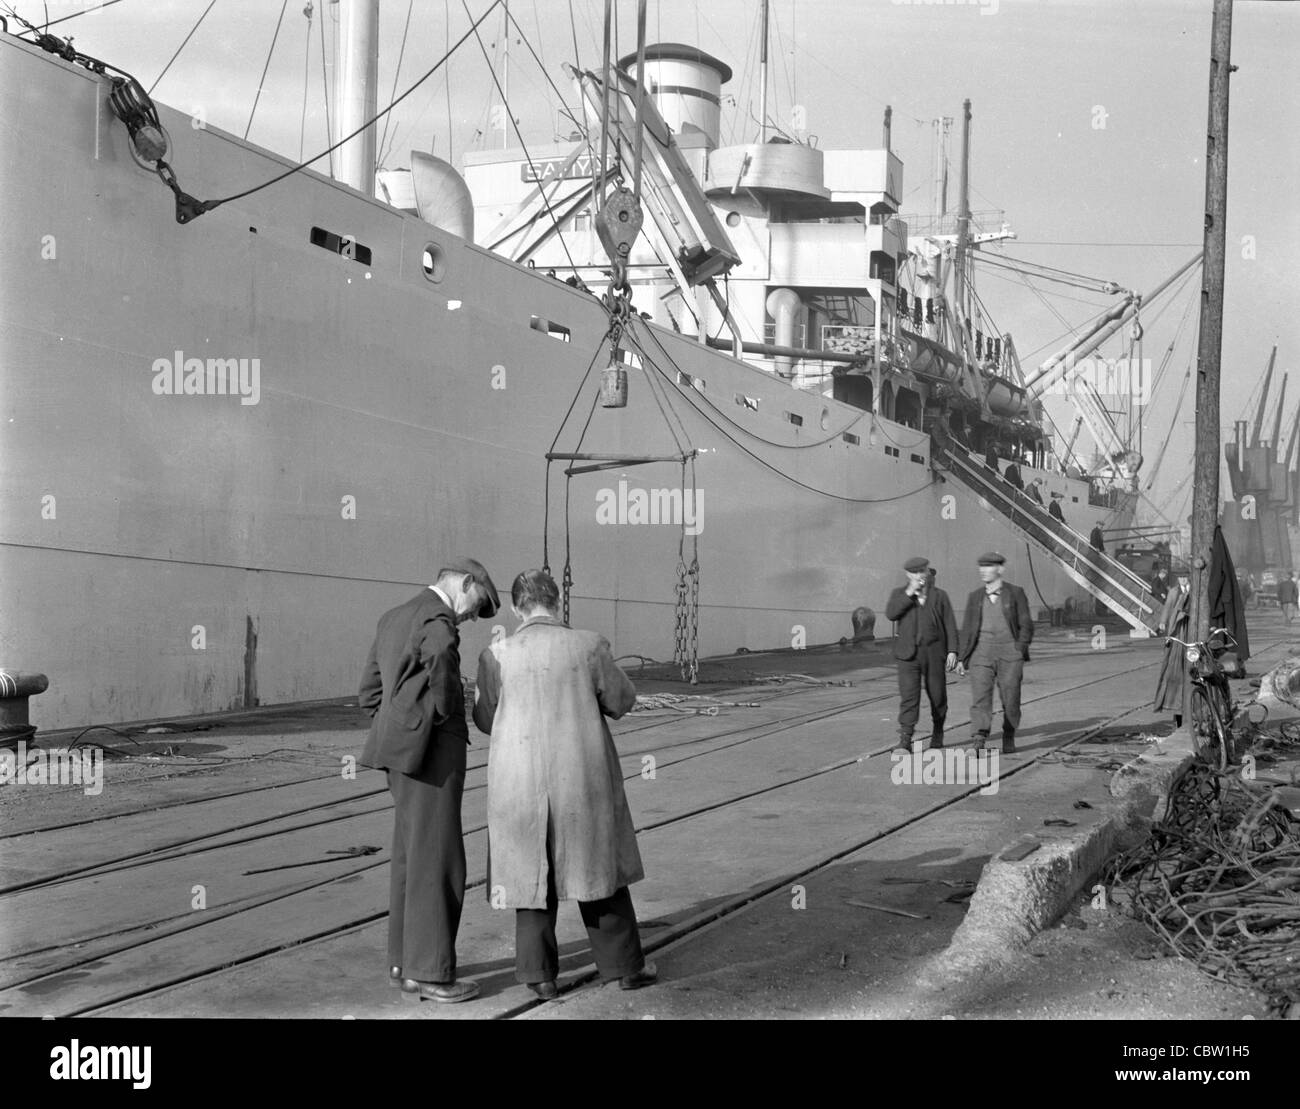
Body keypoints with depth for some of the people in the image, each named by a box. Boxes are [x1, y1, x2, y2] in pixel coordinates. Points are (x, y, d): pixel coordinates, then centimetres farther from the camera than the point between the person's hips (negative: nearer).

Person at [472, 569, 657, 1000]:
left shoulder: (498, 656, -7)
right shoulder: (589, 646, -9)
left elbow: (487, 721, 4)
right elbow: (620, 701, 2)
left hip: (523, 782, 0)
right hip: (584, 780, 0)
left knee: (532, 870, 13)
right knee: (597, 865, 14)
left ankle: (539, 973, 14)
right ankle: (623, 965, 20)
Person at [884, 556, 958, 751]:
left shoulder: (939, 596, 6)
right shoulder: (899, 594, 7)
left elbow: (950, 625, 3)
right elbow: (890, 614, -11)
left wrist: (952, 651, -6)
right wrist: (909, 594, -15)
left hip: (934, 653, 1)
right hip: (908, 653, -1)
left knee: (937, 695, 9)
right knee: (909, 695, -13)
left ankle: (938, 731, 35)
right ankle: (905, 741, -17)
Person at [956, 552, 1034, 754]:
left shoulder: (1015, 593, 4)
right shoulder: (975, 597, 12)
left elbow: (1026, 625, 4)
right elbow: (967, 629, 15)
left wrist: (1020, 650, -7)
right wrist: (961, 658, 10)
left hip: (1009, 652, -1)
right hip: (982, 652, 1)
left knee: (1010, 699, 4)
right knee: (980, 696, -14)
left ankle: (1009, 738, 24)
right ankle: (979, 741, -23)